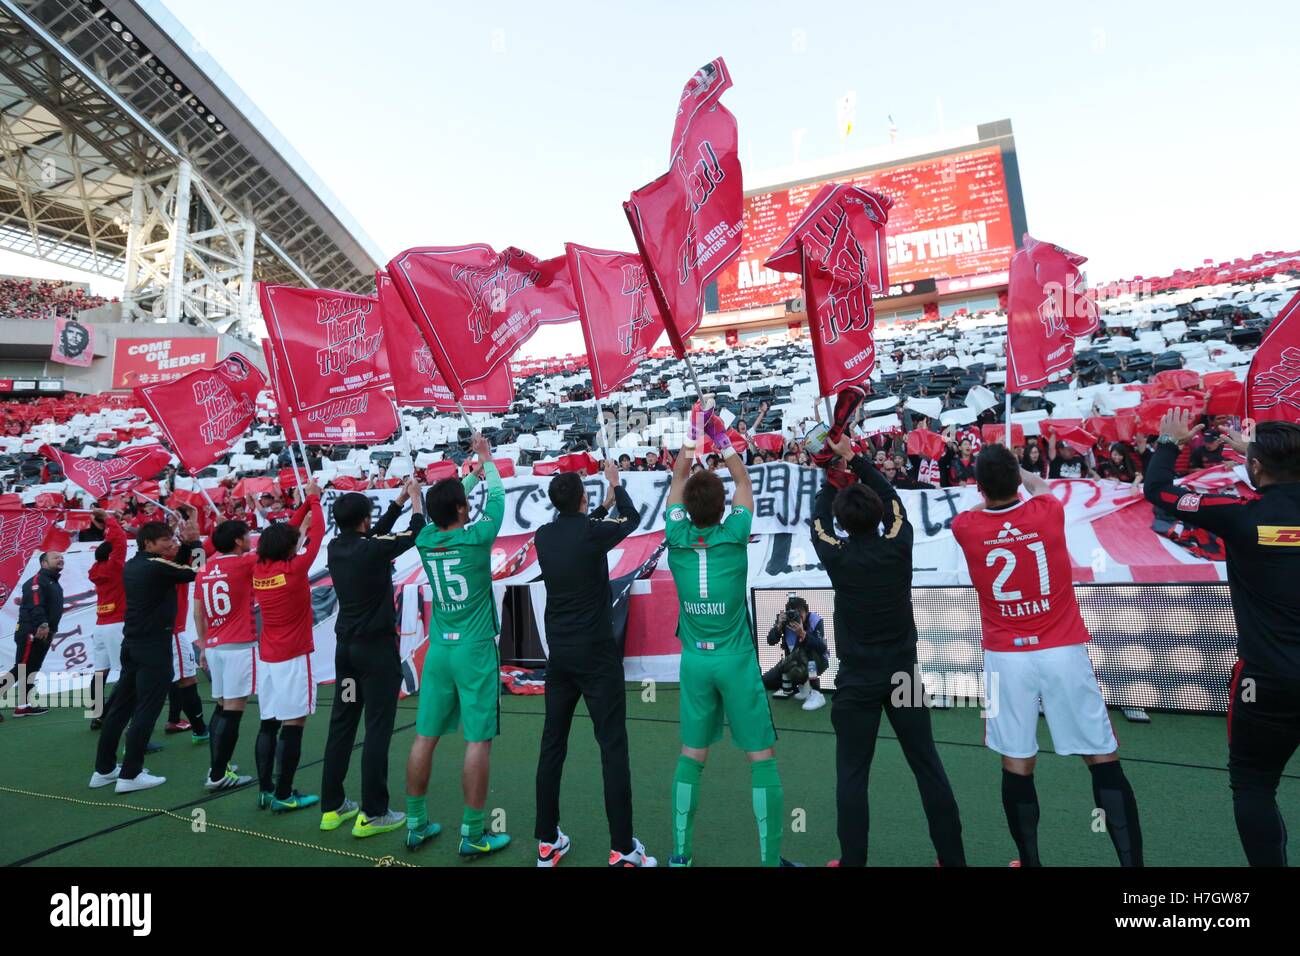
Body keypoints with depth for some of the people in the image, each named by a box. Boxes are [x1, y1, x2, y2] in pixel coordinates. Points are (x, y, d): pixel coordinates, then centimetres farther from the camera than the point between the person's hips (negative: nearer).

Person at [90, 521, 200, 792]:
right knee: (147, 710, -2)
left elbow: (175, 568, 15)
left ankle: (104, 769, 23)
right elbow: (194, 572, -10)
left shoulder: (132, 565, 9)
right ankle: (130, 775, 1)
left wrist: (186, 545, 3)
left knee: (121, 706, 15)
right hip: (154, 645, -9)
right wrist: (193, 542, -2)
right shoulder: (156, 565, -16)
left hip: (132, 643, 9)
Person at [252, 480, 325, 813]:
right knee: (293, 724, -1)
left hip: (268, 657, 7)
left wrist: (305, 503, 21)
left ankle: (265, 790, 19)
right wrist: (314, 499, 8)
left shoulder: (259, 570, 3)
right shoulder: (293, 569, -14)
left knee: (269, 724, 12)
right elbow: (316, 532, -6)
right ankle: (283, 796, 3)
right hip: (293, 658, -7)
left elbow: (284, 532, 16)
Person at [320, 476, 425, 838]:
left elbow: (376, 534, 17)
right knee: (377, 730, -1)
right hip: (377, 646, -7)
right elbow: (415, 532, -5)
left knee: (341, 726, 13)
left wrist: (400, 499, 21)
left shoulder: (337, 547, 2)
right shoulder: (372, 549, -18)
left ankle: (332, 807, 22)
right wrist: (415, 496, 10)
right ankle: (372, 814, 5)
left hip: (346, 645, 8)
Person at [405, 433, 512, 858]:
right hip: (475, 650, -5)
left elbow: (447, 501, 19)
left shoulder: (425, 540, 1)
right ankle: (473, 835, 7)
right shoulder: (476, 537, -12)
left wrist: (472, 470, 29)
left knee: (425, 736, 11)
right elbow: (497, 498, 5)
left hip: (438, 649, 6)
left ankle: (416, 824, 23)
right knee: (478, 740, 1)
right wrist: (486, 458, 19)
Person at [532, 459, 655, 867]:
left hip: (558, 653, 6)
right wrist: (616, 484, 22)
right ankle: (622, 848, 4)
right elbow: (633, 519, 7)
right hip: (596, 653, -6)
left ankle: (547, 841, 21)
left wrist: (604, 505, 35)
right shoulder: (592, 533, -14)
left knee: (552, 745, 11)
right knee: (613, 747, 0)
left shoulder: (543, 536, 1)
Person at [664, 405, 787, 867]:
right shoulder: (733, 535, -11)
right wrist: (722, 438, 16)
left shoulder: (677, 538, -6)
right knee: (762, 759, 6)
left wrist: (693, 435, 18)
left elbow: (677, 481, 10)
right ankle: (770, 858, 12)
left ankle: (681, 854, 21)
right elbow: (744, 482, 6)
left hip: (694, 661, 3)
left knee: (691, 758, 13)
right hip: (736, 660, -3)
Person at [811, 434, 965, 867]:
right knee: (928, 767, 12)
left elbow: (818, 517, 7)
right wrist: (854, 459, 17)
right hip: (903, 672, 3)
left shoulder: (837, 557, -12)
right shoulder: (899, 546, -8)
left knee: (852, 775, 6)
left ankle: (853, 860, 12)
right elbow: (892, 499, 10)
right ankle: (953, 857, 22)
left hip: (857, 680, -2)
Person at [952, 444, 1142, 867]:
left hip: (1007, 657, 0)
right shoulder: (1048, 511, -4)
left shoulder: (965, 528, -5)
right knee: (1104, 760, 8)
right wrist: (1015, 471, 40)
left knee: (1017, 764, 8)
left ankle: (1030, 860, 17)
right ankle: (1131, 859, 11)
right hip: (1063, 652, 0)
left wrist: (990, 483, 39)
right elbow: (1039, 486, 22)